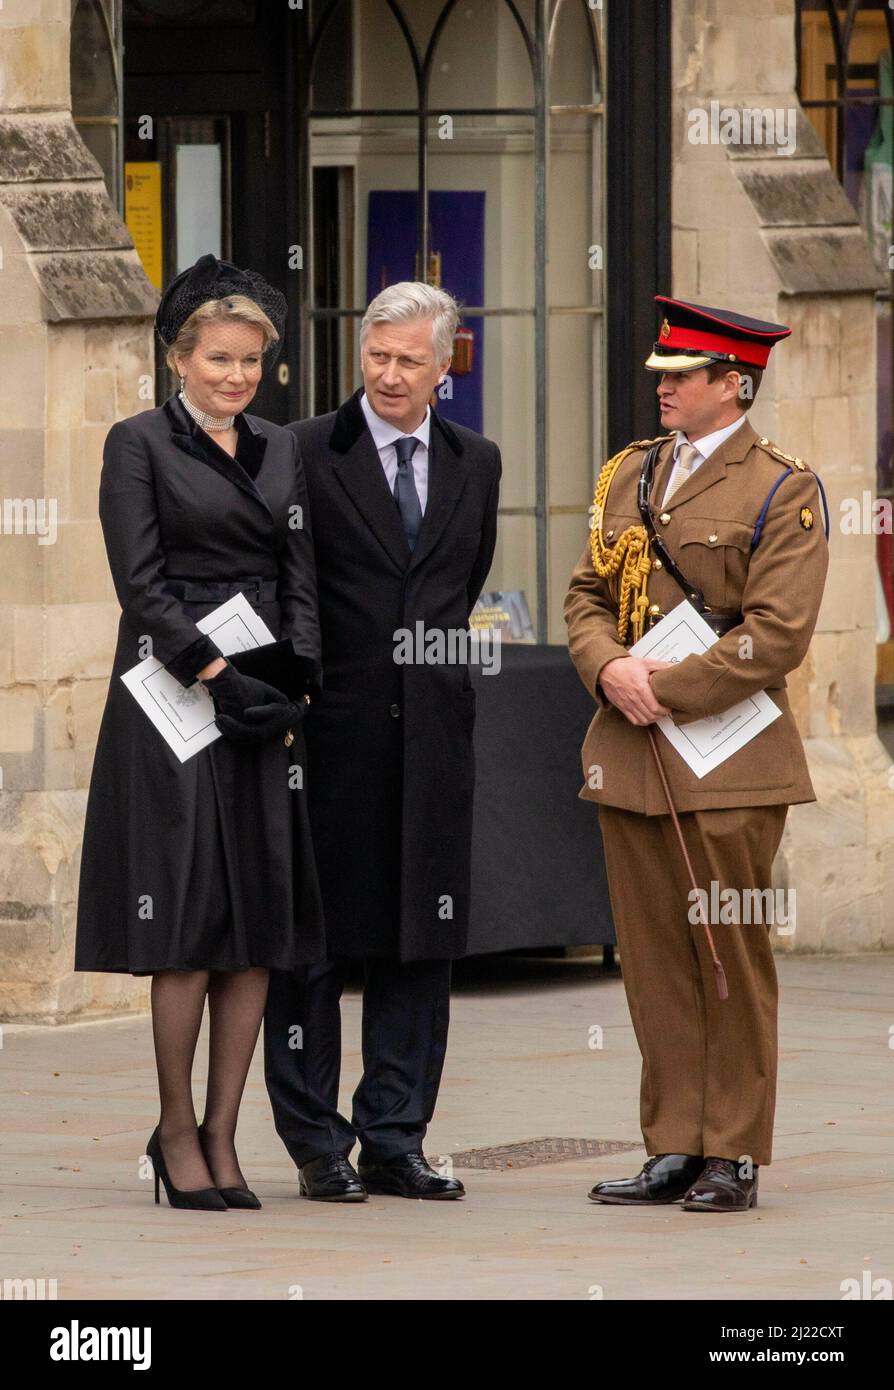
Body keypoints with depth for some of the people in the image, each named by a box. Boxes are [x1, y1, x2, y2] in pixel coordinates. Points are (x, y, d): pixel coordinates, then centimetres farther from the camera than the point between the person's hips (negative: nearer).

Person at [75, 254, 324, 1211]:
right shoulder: (140, 444, -1)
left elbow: (300, 580, 13)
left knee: (261, 923, 2)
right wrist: (219, 680, -15)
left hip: (267, 704, 5)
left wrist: (296, 686, -1)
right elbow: (141, 582, -8)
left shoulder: (279, 450, 15)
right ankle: (177, 1131, 2)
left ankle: (222, 1135, 6)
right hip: (173, 696, -5)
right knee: (187, 919, -8)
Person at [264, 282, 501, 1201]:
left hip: (431, 733, 4)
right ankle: (317, 1145, 6)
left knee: (421, 943, 6)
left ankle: (395, 1141, 13)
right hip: (332, 735, -4)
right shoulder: (308, 453, -4)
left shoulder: (474, 462, 10)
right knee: (316, 940, 0)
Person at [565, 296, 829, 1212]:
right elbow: (588, 594, 14)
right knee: (654, 959, 7)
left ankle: (733, 1156, 5)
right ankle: (673, 1149, 12)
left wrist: (664, 689, -14)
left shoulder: (781, 491, -5)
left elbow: (775, 636, -12)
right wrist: (610, 669, -7)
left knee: (731, 958, 0)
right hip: (628, 757, 6)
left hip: (726, 758, -6)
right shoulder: (630, 475, 14)